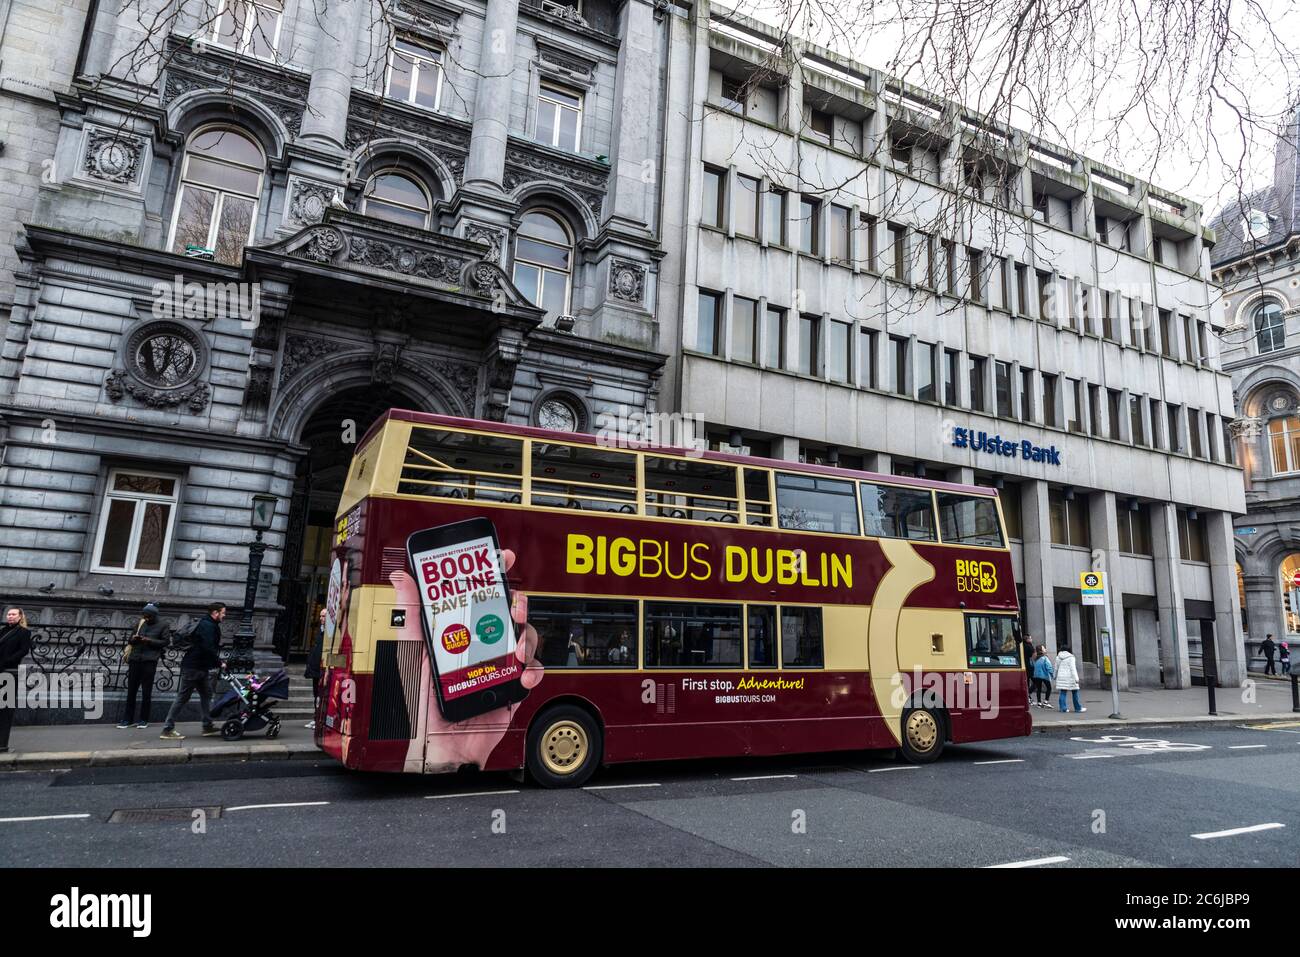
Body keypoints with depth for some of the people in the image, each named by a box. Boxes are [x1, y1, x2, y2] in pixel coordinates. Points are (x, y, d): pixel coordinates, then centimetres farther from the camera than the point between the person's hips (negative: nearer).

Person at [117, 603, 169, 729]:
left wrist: (150, 641, -14)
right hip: (135, 659, 4)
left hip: (149, 661, -4)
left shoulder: (162, 626, 3)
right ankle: (127, 719, 12)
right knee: (131, 690, 5)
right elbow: (130, 640, 18)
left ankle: (144, 720, 8)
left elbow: (165, 642, -1)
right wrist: (133, 639, -5)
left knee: (147, 691, 1)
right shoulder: (139, 623, 13)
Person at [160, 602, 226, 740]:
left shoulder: (211, 625, 16)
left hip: (200, 668, 11)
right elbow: (208, 648, -26)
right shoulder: (207, 625, -16)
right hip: (193, 667, -11)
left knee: (206, 694, 12)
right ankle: (167, 729, 0)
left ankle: (208, 726, 16)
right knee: (182, 697, -5)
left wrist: (217, 662, 8)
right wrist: (219, 662, -19)